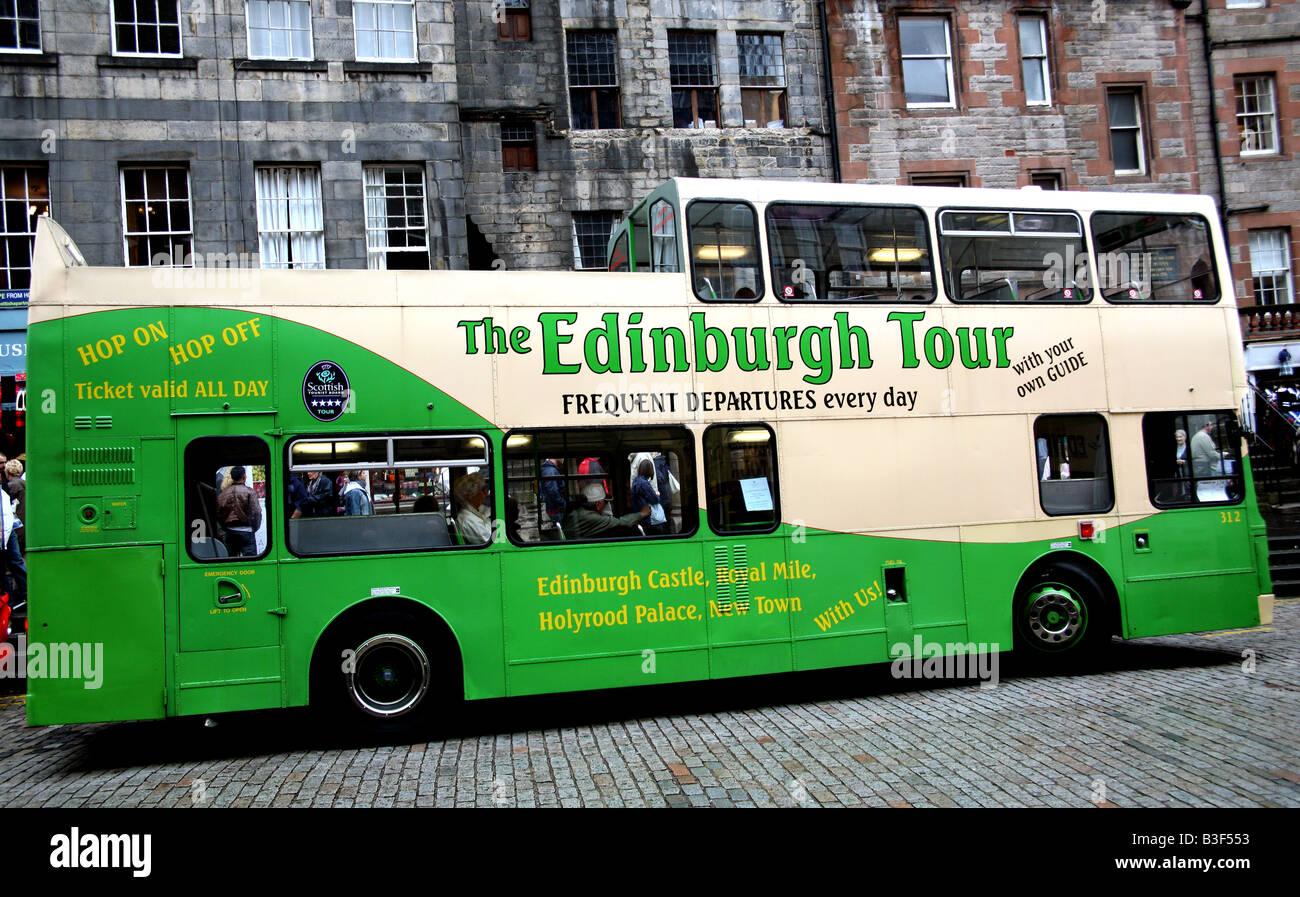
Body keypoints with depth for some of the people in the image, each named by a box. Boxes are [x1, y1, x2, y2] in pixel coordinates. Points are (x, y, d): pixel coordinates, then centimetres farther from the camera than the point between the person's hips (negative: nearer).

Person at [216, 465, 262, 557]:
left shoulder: (223, 493, 5)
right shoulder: (249, 492, -8)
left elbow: (218, 514, 8)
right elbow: (256, 512, -11)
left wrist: (224, 528, 18)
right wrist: (254, 528, 3)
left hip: (229, 531, 5)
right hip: (245, 531, -5)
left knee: (231, 558, 12)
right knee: (250, 559, -4)